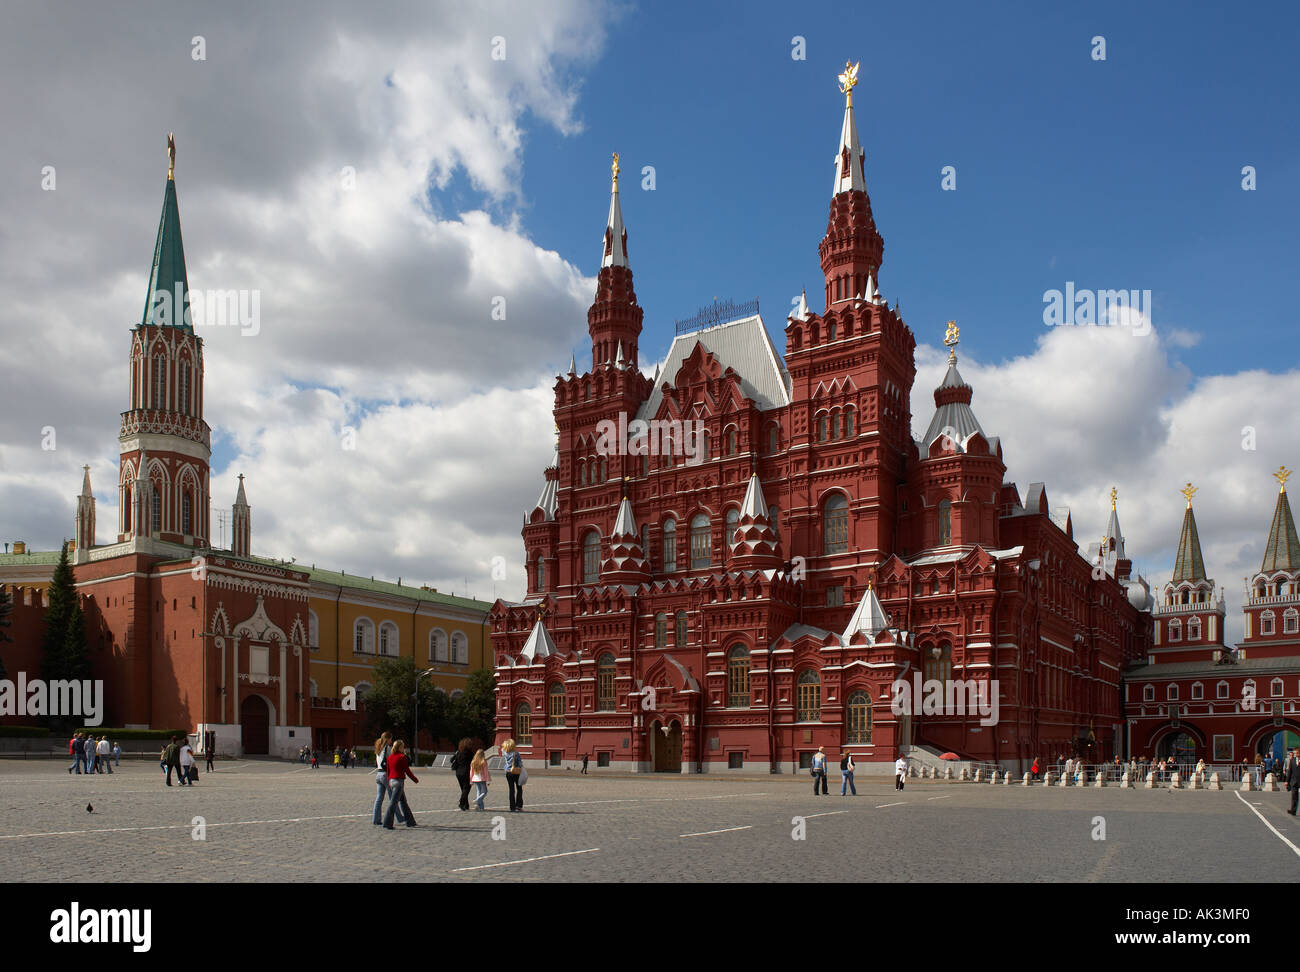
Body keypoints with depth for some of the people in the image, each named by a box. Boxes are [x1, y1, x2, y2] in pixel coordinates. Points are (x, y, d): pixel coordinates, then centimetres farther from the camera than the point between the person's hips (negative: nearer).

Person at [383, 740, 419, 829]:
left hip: (391, 780, 8)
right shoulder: (402, 757, -11)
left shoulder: (390, 757, 10)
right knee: (393, 803, -6)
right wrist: (415, 779, 6)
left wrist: (389, 782, 21)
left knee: (403, 802, 16)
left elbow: (388, 770, 13)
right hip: (399, 781, -8)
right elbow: (407, 771, -8)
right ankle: (387, 824, -7)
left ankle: (410, 822, 23)